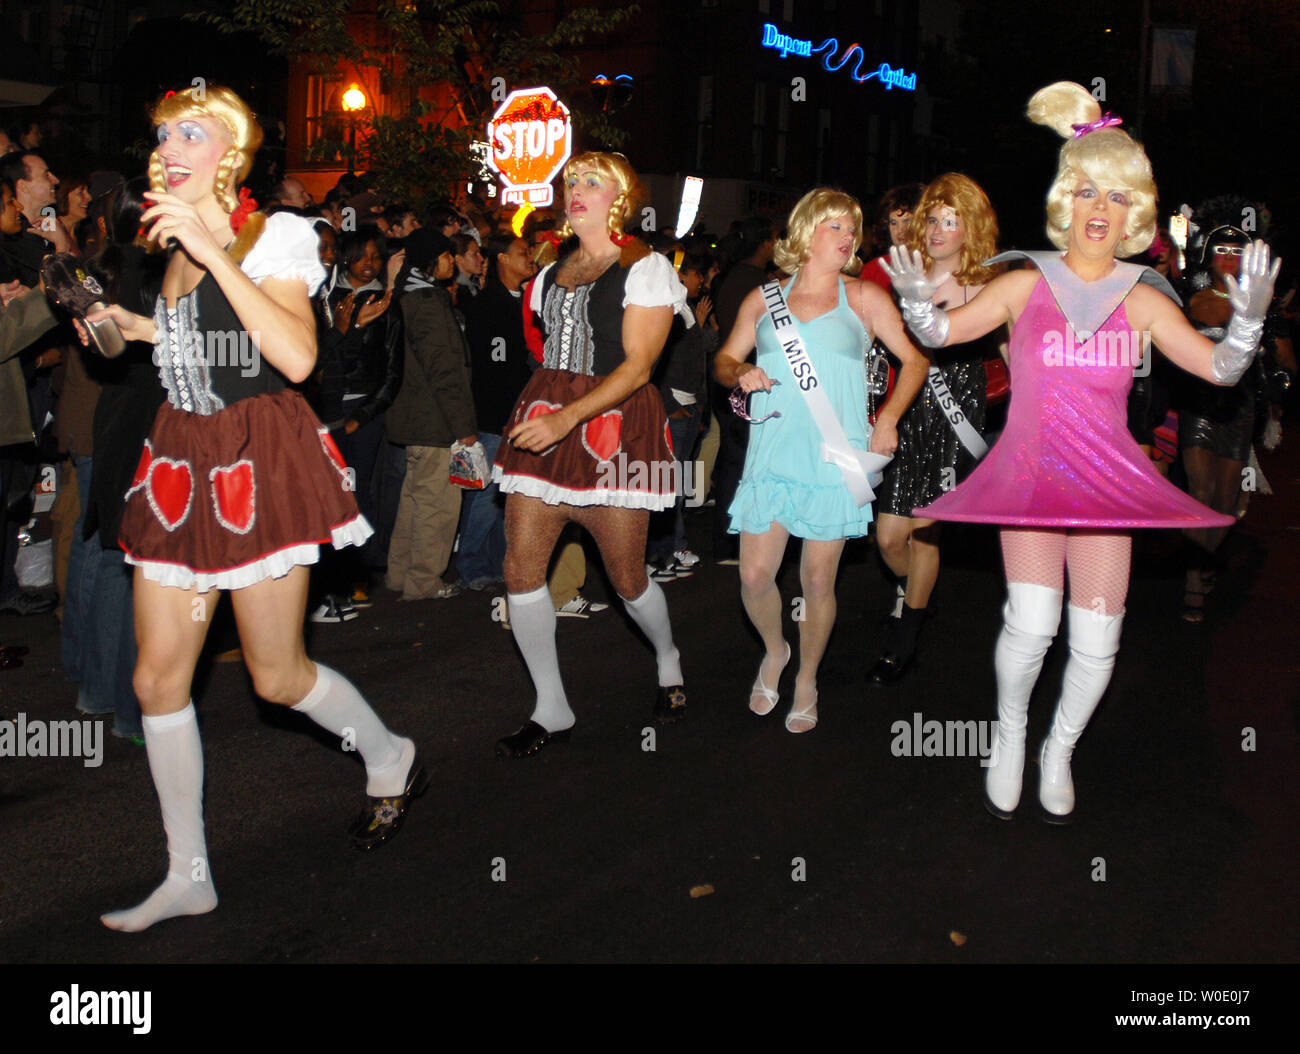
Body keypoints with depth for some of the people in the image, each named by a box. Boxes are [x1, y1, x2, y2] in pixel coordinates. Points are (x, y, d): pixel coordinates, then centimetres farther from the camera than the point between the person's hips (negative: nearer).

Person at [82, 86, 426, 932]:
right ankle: (188, 877, 18)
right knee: (157, 679, 5)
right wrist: (142, 329, 12)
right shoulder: (175, 246, 12)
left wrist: (215, 251, -27)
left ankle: (393, 760, 33)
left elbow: (296, 358, -27)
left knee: (277, 677, 2)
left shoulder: (273, 236, -10)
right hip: (185, 460, 7)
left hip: (259, 460, -7)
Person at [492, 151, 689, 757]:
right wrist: (541, 413, 15)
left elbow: (637, 367, -11)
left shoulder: (647, 268, -2)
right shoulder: (554, 271, 18)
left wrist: (568, 418, -22)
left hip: (612, 423, -5)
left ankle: (668, 660, 34)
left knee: (627, 576, 0)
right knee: (521, 568, -4)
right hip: (545, 416, 6)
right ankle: (551, 711, 9)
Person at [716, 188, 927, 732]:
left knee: (818, 580, 2)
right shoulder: (763, 299, 11)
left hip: (835, 459, -1)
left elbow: (915, 360, 7)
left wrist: (888, 418, -4)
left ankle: (806, 679, 23)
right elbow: (723, 360, 18)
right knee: (754, 576, -4)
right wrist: (740, 373, -4)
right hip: (772, 456, 1)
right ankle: (774, 651, 27)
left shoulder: (864, 297, 6)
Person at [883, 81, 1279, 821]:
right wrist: (918, 300, -16)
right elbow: (939, 334, 5)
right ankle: (1011, 737, 12)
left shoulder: (1143, 300, 4)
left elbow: (1221, 368, 2)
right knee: (1032, 621, -18)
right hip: (1029, 470, -2)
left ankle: (1060, 751, 28)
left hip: (1106, 478, 2)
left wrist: (1250, 319, -16)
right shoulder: (1025, 285, 2)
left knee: (1097, 640, -1)